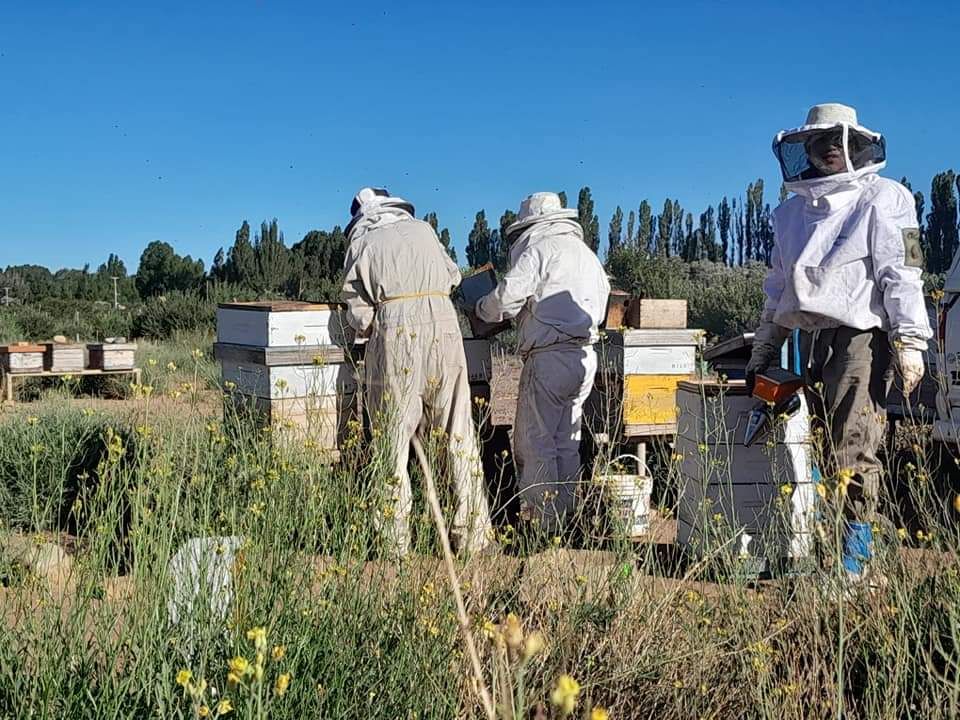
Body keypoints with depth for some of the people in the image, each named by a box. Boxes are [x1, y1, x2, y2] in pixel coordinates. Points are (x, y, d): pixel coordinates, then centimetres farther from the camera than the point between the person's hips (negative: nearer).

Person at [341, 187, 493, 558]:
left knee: (394, 437, 3)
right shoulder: (423, 230, 19)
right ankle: (472, 533, 9)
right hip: (443, 322, 2)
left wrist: (366, 327, 26)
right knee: (459, 431, 6)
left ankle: (396, 539, 4)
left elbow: (358, 310, 6)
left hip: (396, 329, -2)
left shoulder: (362, 241, 12)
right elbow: (453, 276, 28)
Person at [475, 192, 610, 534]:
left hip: (550, 356, -8)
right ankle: (565, 516, 18)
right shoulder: (587, 254, 20)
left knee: (535, 442, -2)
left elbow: (507, 296, -14)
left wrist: (481, 308, 7)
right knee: (566, 443, 14)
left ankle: (543, 522, -2)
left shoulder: (540, 249, -5)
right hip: (586, 355, 8)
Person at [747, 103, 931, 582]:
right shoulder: (793, 211, 20)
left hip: (861, 338, -6)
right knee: (810, 445, 4)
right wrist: (762, 352, 22)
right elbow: (778, 286, 24)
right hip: (808, 339, 6)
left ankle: (855, 556, -1)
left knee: (850, 451, -9)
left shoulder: (883, 199, 3)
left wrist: (910, 341, -15)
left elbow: (903, 274, -6)